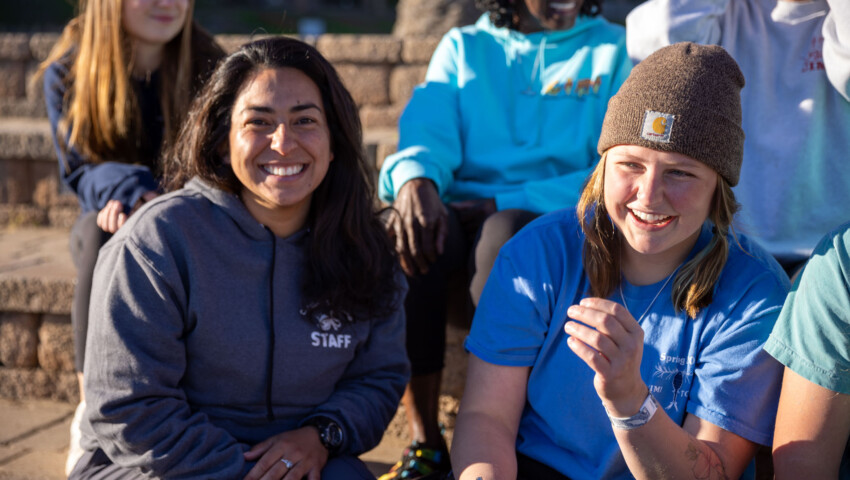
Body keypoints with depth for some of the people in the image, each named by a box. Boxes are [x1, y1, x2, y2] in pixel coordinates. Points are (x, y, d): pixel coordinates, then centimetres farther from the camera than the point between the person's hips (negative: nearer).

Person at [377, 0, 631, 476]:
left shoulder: (613, 48, 10)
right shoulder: (463, 46, 17)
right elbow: (427, 132, -1)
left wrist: (503, 203, -15)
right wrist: (416, 181, -26)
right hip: (459, 217, 2)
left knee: (503, 235, -36)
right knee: (407, 238, -31)